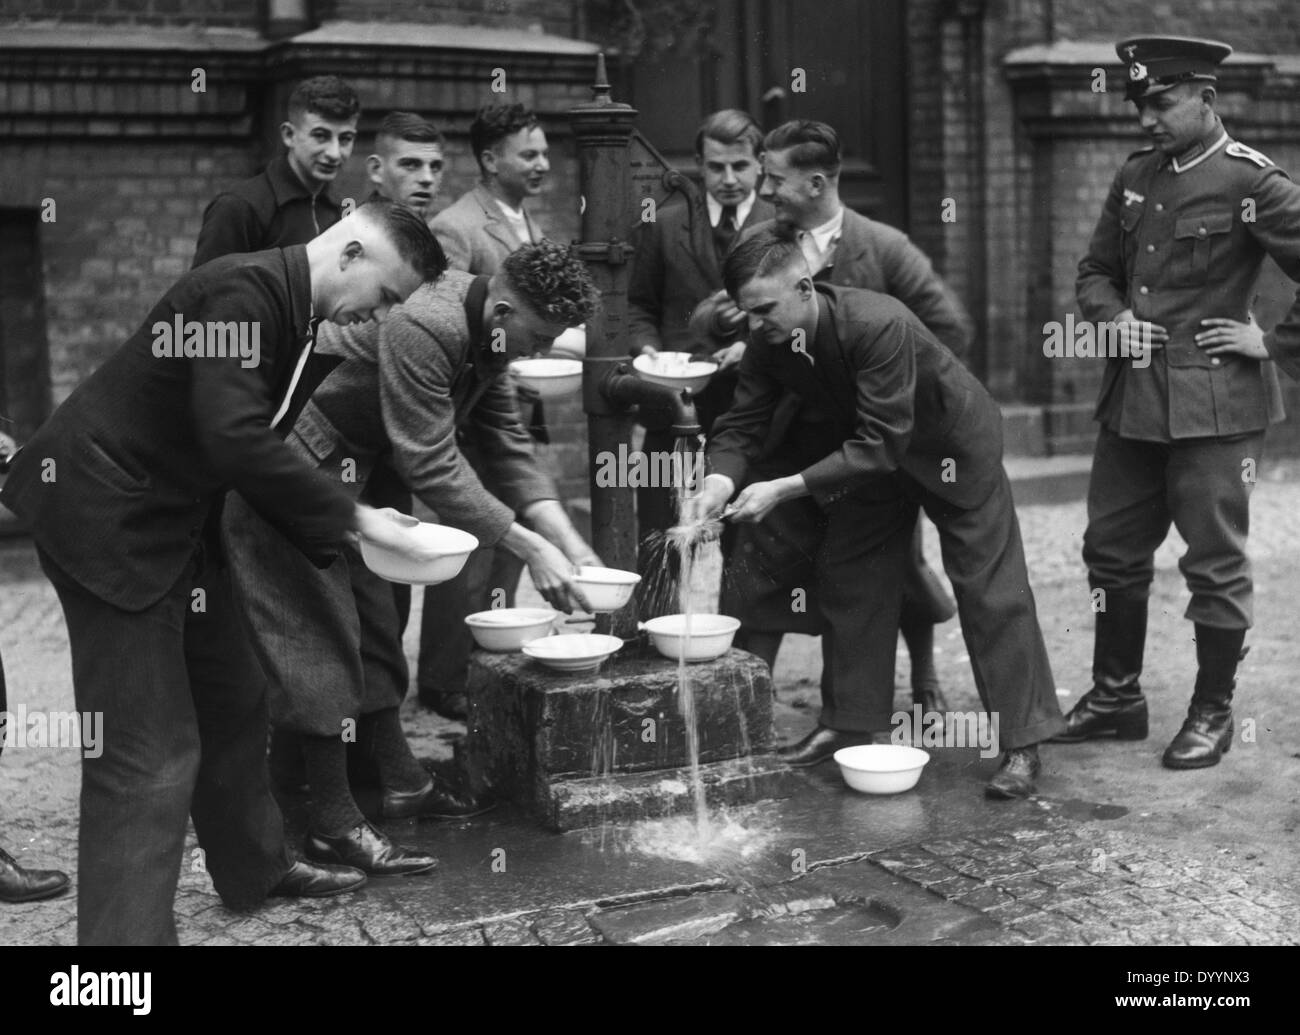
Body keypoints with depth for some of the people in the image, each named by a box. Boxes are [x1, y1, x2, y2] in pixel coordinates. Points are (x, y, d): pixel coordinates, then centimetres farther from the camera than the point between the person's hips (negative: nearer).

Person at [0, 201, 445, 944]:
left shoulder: (286, 310, 8)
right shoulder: (243, 290, -22)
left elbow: (259, 443, 12)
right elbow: (234, 439, -33)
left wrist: (337, 534, 2)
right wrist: (352, 516, -25)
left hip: (175, 521, 10)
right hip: (109, 518, -10)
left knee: (233, 701, 21)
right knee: (148, 755, -10)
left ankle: (255, 868, 40)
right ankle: (129, 928, -2)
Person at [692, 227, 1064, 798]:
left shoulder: (879, 324, -39)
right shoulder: (767, 344, -17)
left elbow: (882, 442, -39)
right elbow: (742, 423, -13)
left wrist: (786, 487, -44)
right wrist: (719, 481, -35)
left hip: (951, 446, -7)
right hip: (868, 453, 7)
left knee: (989, 589, -6)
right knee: (846, 579, 7)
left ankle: (1022, 745, 0)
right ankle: (848, 725, 20)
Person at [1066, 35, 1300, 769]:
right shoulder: (1136, 177, 10)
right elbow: (1097, 268, 18)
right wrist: (1112, 316, 0)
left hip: (1213, 404, -7)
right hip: (1132, 399, 7)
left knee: (1215, 562, 3)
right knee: (1113, 551, 13)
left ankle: (1213, 714, 17)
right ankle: (1117, 697, 27)